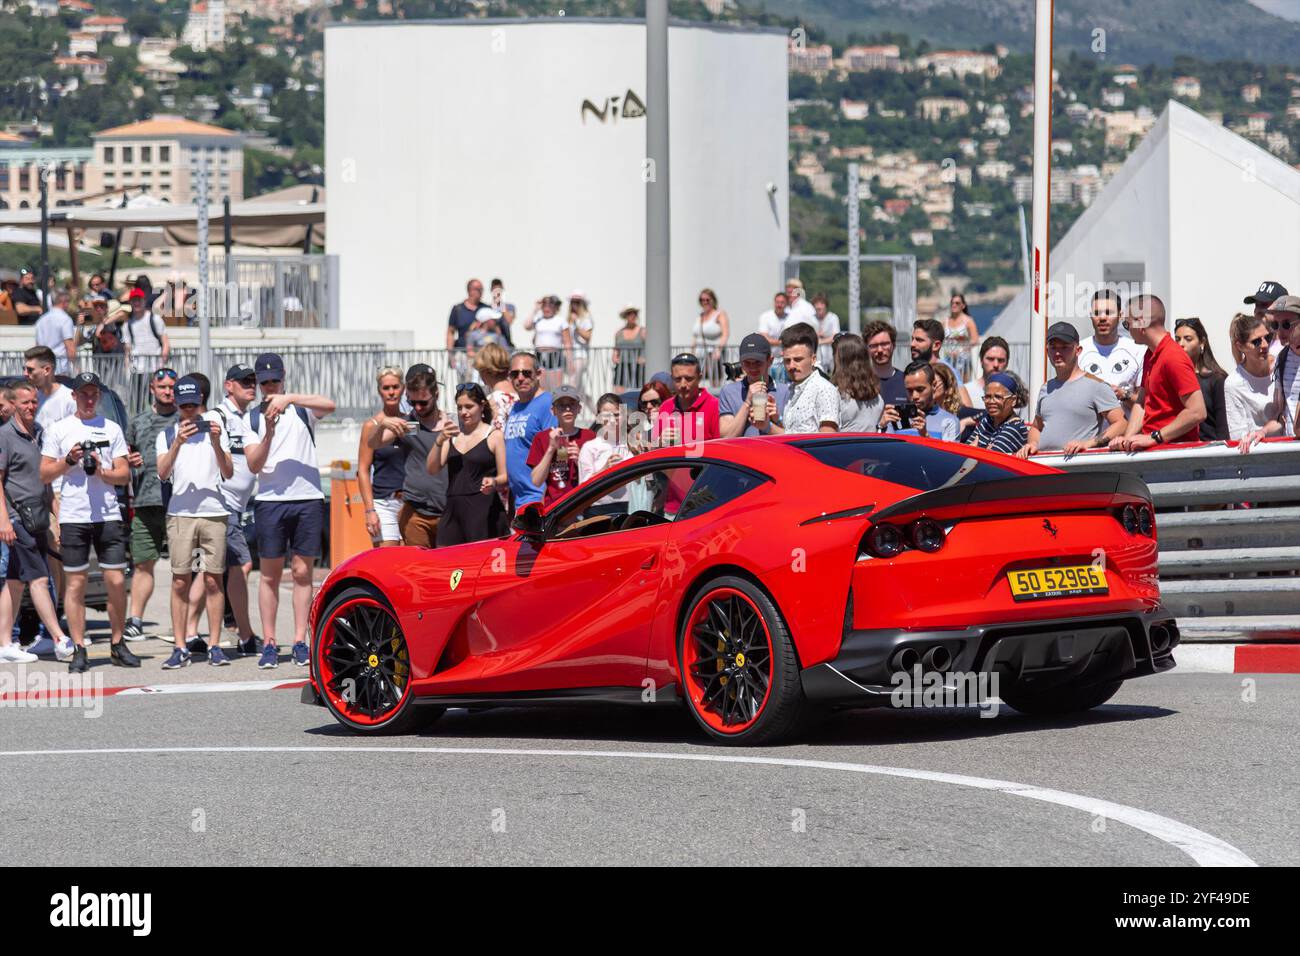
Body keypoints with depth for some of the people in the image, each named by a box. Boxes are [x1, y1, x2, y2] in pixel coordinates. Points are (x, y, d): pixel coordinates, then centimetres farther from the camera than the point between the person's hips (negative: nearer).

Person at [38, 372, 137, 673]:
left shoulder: (112, 429, 12)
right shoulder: (58, 430, 8)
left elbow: (124, 474, 10)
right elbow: (45, 474, 6)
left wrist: (102, 472, -9)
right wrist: (69, 460, -9)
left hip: (108, 514, 1)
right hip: (73, 516, -1)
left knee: (116, 581, -2)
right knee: (76, 583, -1)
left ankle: (118, 645, 10)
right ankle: (79, 650, 2)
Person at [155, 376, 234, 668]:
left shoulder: (215, 427, 10)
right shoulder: (166, 433, 8)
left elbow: (228, 474, 4)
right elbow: (163, 473, -6)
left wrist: (216, 443, -11)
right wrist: (178, 443, -19)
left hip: (214, 512, 0)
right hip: (180, 512, 0)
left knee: (213, 579, 0)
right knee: (180, 581, -2)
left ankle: (215, 645, 3)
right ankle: (180, 648, -1)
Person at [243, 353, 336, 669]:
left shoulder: (300, 408, 7)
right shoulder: (253, 418, 9)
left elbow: (329, 405, -16)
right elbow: (253, 465, -1)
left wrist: (289, 398, -23)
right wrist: (269, 433, -16)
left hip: (306, 498, 0)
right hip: (270, 500, 1)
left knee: (302, 572, 0)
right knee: (270, 574, 1)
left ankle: (300, 642, 2)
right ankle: (268, 644, 2)